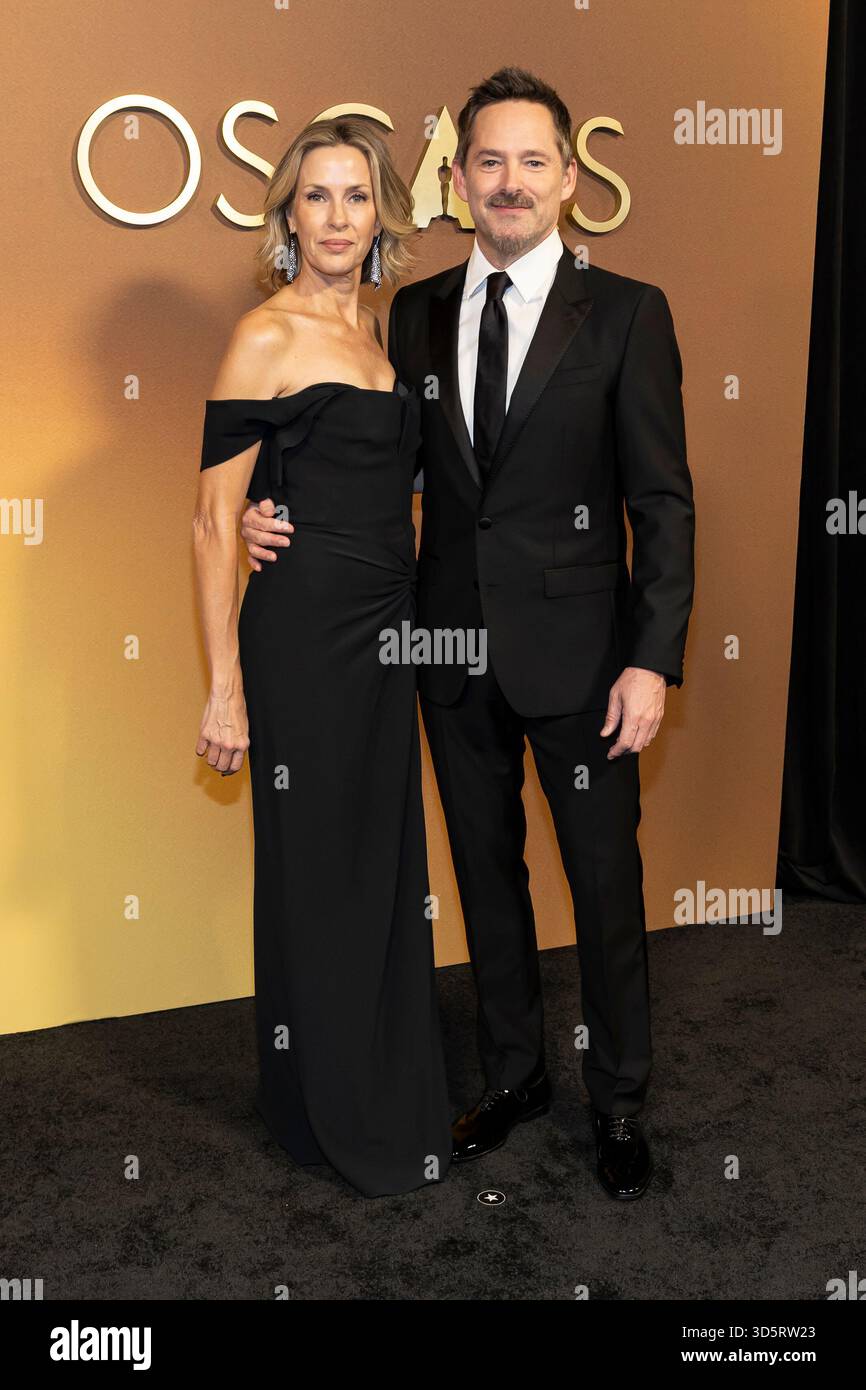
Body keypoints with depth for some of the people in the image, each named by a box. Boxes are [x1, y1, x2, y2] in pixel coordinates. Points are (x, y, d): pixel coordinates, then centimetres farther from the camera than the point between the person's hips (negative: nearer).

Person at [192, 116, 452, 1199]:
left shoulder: (382, 331, 12)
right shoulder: (266, 337, -9)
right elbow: (214, 518, -12)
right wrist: (224, 689, -16)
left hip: (387, 624, 7)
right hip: (304, 630, -7)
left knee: (387, 865, 15)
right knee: (318, 877, 5)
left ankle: (396, 1095, 33)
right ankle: (340, 1120, 24)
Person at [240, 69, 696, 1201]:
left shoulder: (625, 313, -4)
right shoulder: (414, 314, 7)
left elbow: (662, 501, -7)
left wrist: (653, 660, -14)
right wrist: (279, 517, -3)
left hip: (578, 650, -3)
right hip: (455, 647, 4)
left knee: (606, 881, 7)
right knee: (486, 869, 16)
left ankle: (620, 1100, 29)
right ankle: (514, 1074, 36)